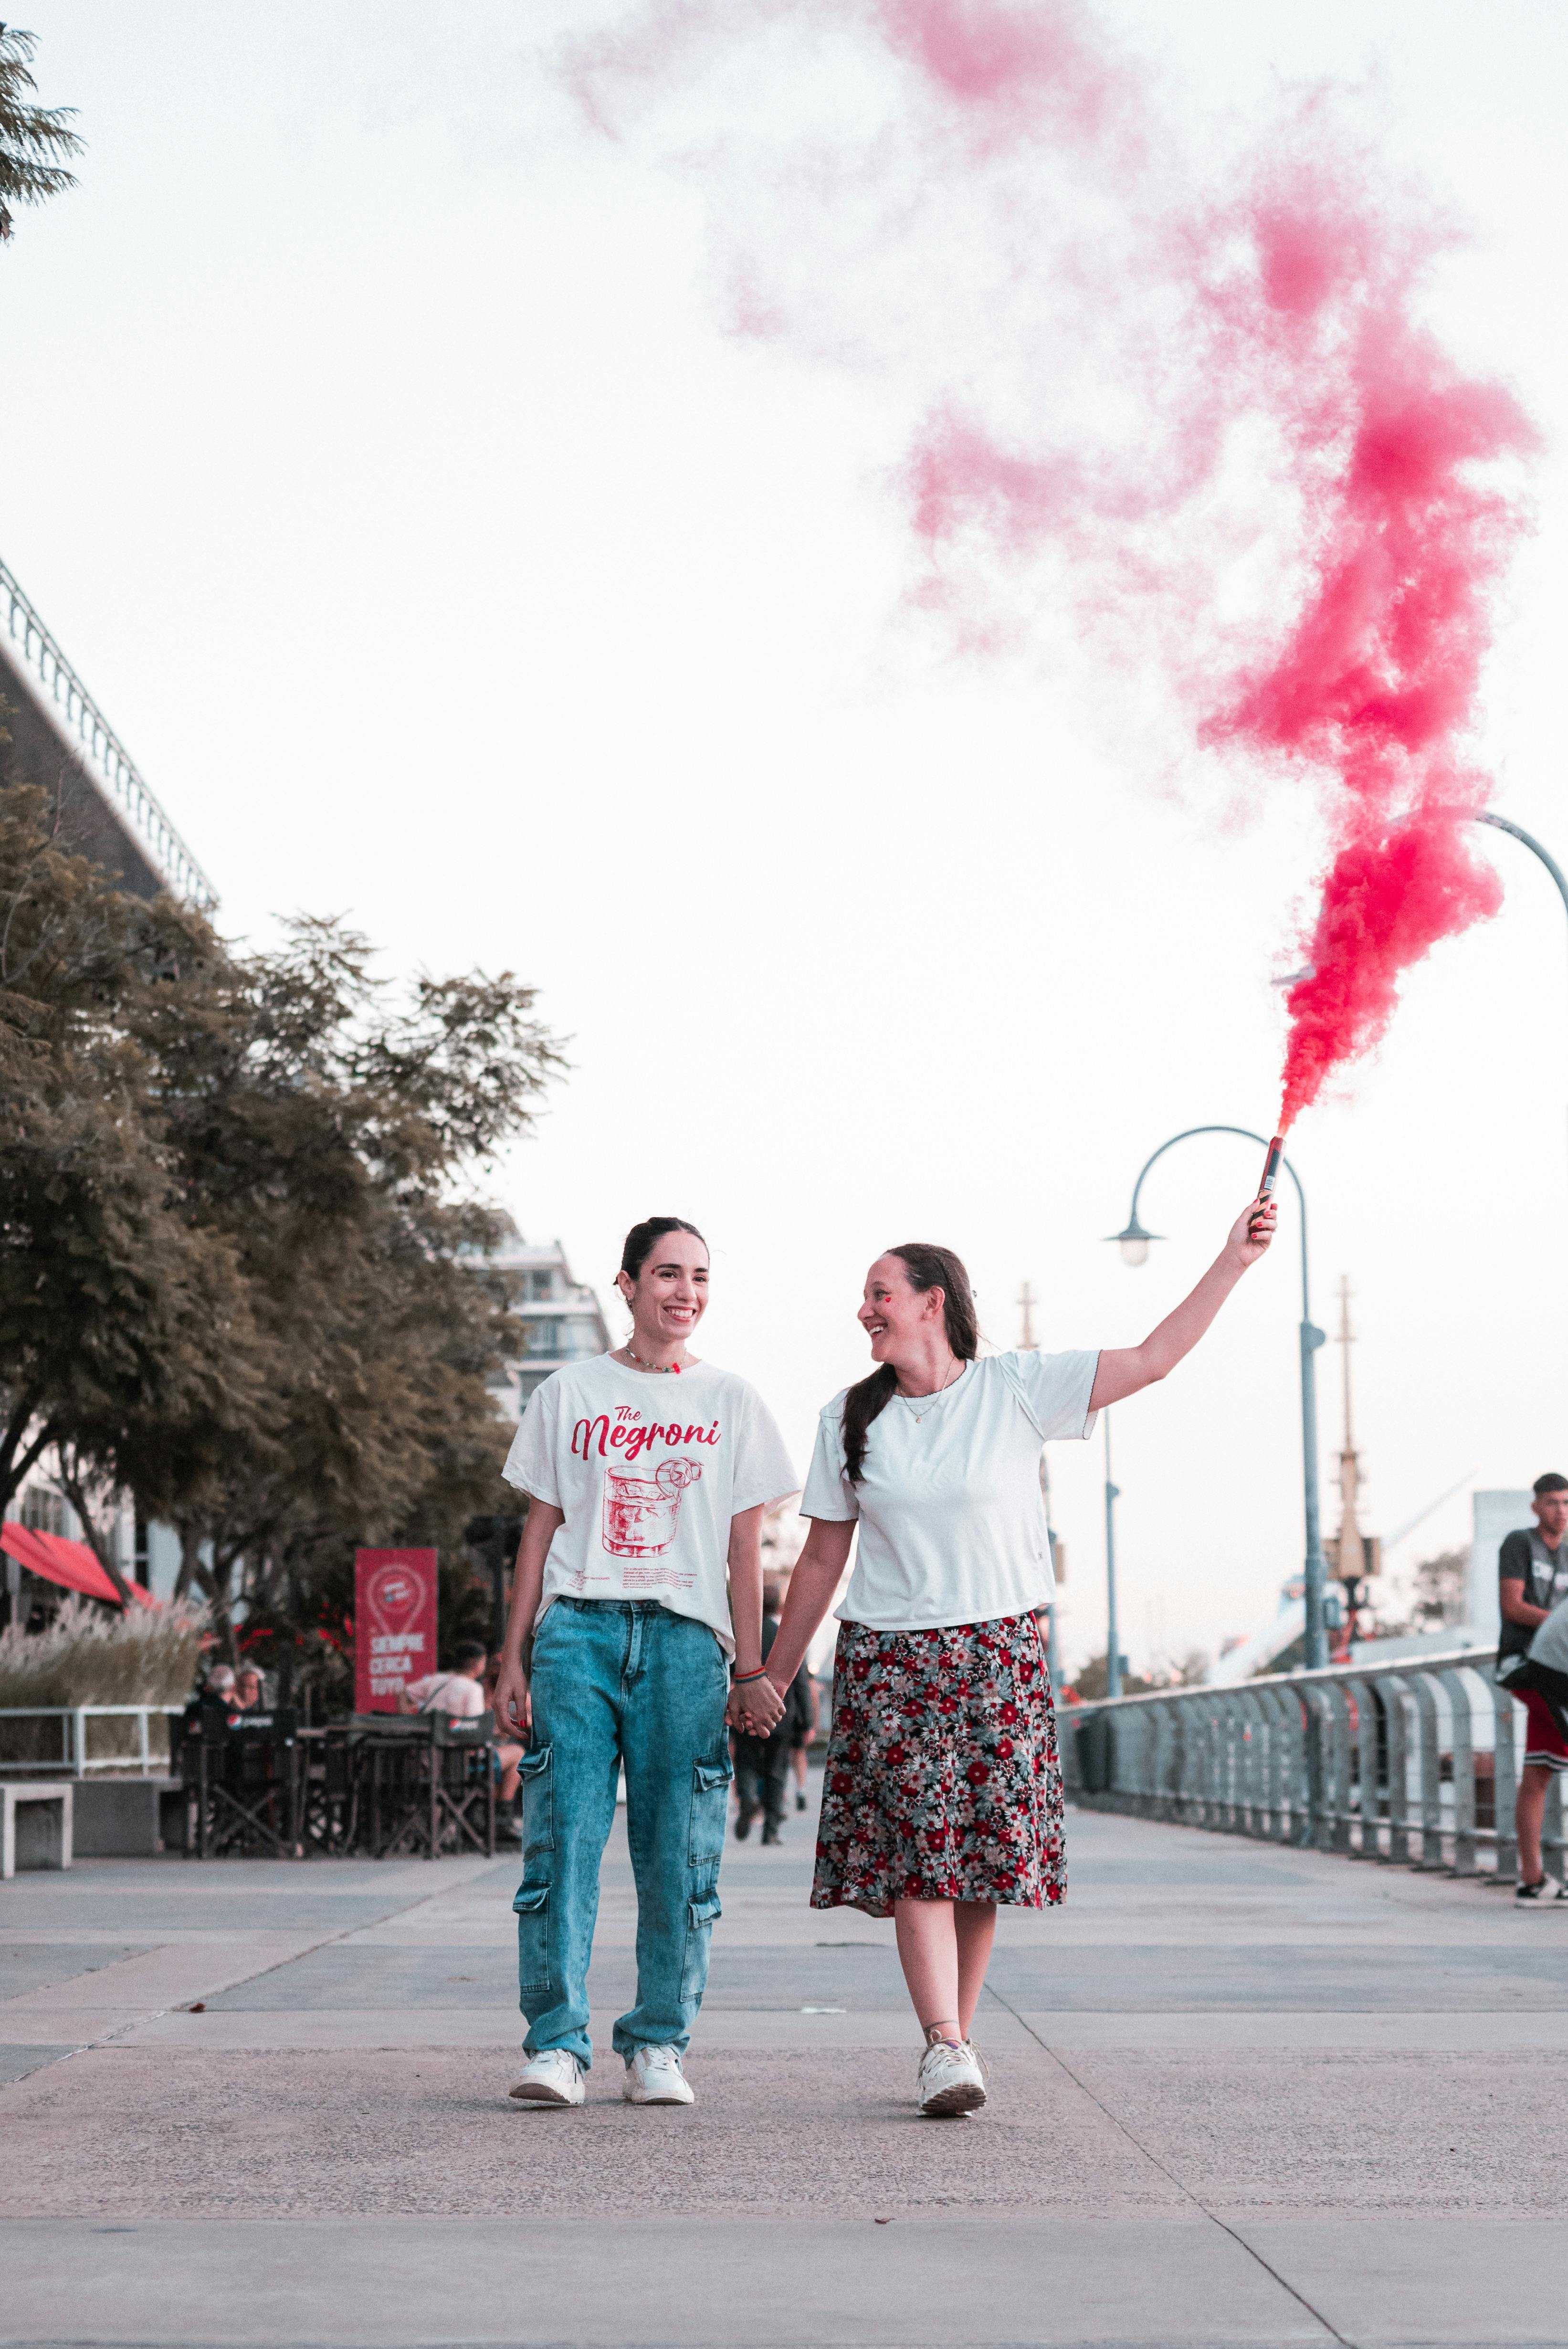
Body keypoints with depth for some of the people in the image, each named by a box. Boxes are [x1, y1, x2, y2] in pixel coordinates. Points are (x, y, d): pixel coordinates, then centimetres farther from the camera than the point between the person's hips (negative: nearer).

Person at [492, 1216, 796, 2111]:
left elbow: (745, 1550, 10)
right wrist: (514, 1657, 7)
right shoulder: (568, 1393, 12)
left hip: (686, 1637, 0)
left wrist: (752, 1669, 4)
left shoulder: (732, 1401, 11)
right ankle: (557, 2045, -5)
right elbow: (541, 1530, 12)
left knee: (680, 1853, -2)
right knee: (562, 1838, -9)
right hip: (579, 1627, 0)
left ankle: (659, 2045, 8)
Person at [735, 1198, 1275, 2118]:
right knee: (917, 1853, -10)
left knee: (983, 1856, -1)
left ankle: (956, 2037, 13)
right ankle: (947, 2049, -14)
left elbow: (1152, 1360, -6)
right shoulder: (850, 1422, 6)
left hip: (999, 1654, -1)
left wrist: (1233, 1261, -12)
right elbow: (822, 1561, 12)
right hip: (888, 1661, 1)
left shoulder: (1015, 1389, -1)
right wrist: (774, 1678, 14)